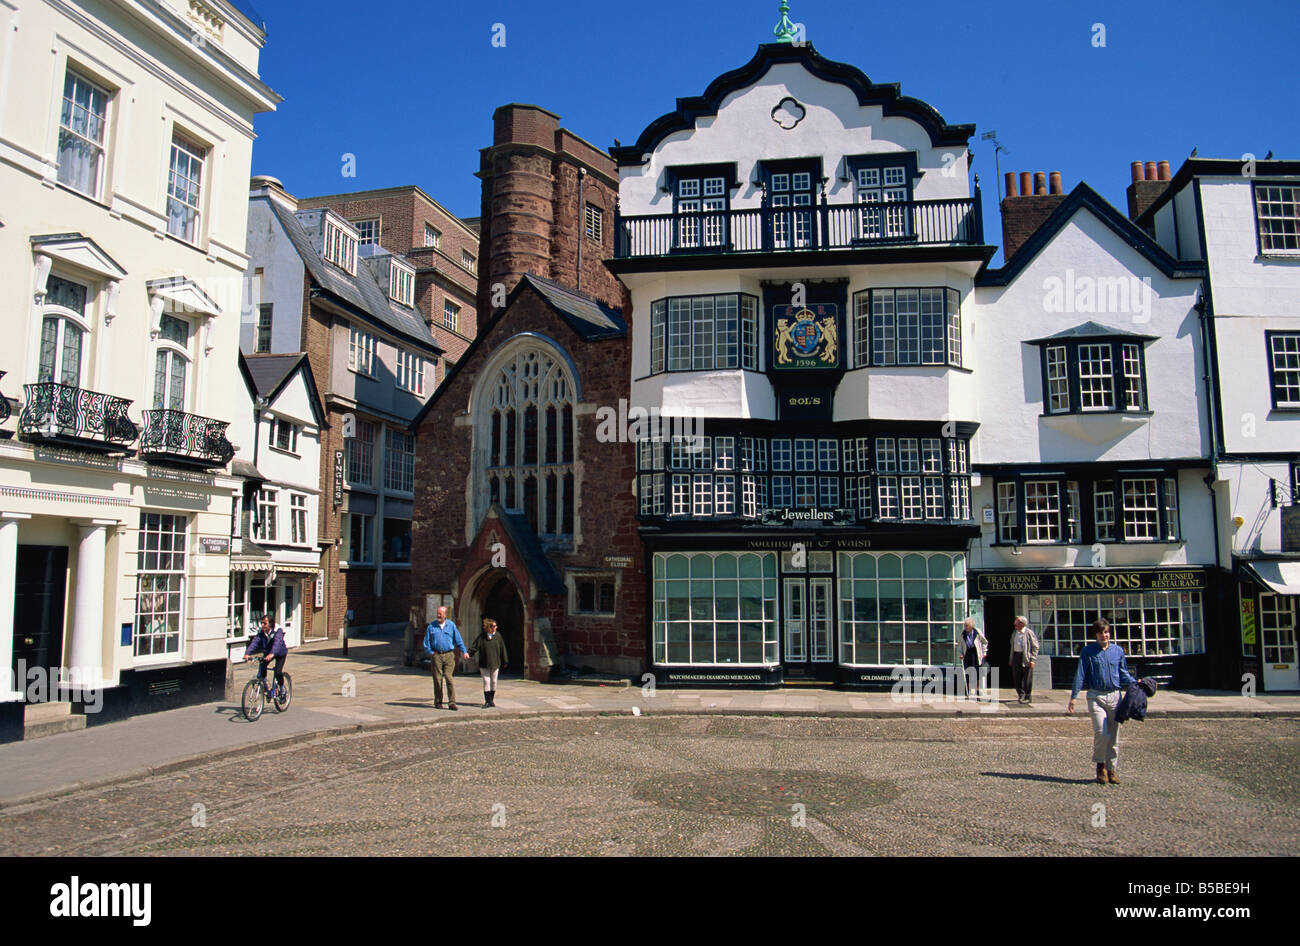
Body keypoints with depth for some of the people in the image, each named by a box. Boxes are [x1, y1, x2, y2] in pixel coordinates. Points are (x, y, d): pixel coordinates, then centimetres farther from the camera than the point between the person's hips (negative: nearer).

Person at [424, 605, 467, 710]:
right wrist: (431, 652, 1)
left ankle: (452, 703, -7)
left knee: (450, 678, -8)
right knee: (437, 679, 2)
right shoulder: (431, 626, 5)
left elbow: (458, 640, 9)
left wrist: (463, 651, 2)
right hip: (436, 655, 1)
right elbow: (426, 642, 11)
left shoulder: (451, 625, 6)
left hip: (449, 655, -1)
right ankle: (438, 702, 13)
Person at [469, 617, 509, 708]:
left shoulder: (498, 636, 1)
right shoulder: (482, 637, -4)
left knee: (493, 682, 8)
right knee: (486, 681, -3)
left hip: (495, 663, 2)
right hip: (484, 664, -2)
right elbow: (475, 647, -7)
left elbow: (502, 649, 6)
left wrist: (505, 661, 7)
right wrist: (468, 654, -24)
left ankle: (492, 700, 21)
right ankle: (487, 701, 0)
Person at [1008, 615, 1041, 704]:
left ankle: (1028, 697, 8)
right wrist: (1011, 660, 14)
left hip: (1026, 658, -6)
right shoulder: (1014, 633, 13)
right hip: (1016, 656, 6)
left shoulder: (1029, 633, -7)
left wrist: (1032, 659, -14)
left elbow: (1035, 647, -7)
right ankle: (1021, 695, 20)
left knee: (1027, 679, -1)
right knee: (1017, 678, 6)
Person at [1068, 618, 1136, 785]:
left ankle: (1111, 769, 18)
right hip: (1096, 697, -3)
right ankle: (1100, 765, 8)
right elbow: (1080, 675, 2)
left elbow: (1123, 674, 18)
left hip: (1115, 696, 3)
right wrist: (1073, 697, -2)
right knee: (1101, 733, -13)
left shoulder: (1118, 650, 10)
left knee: (1114, 736, 6)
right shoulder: (1088, 651, 2)